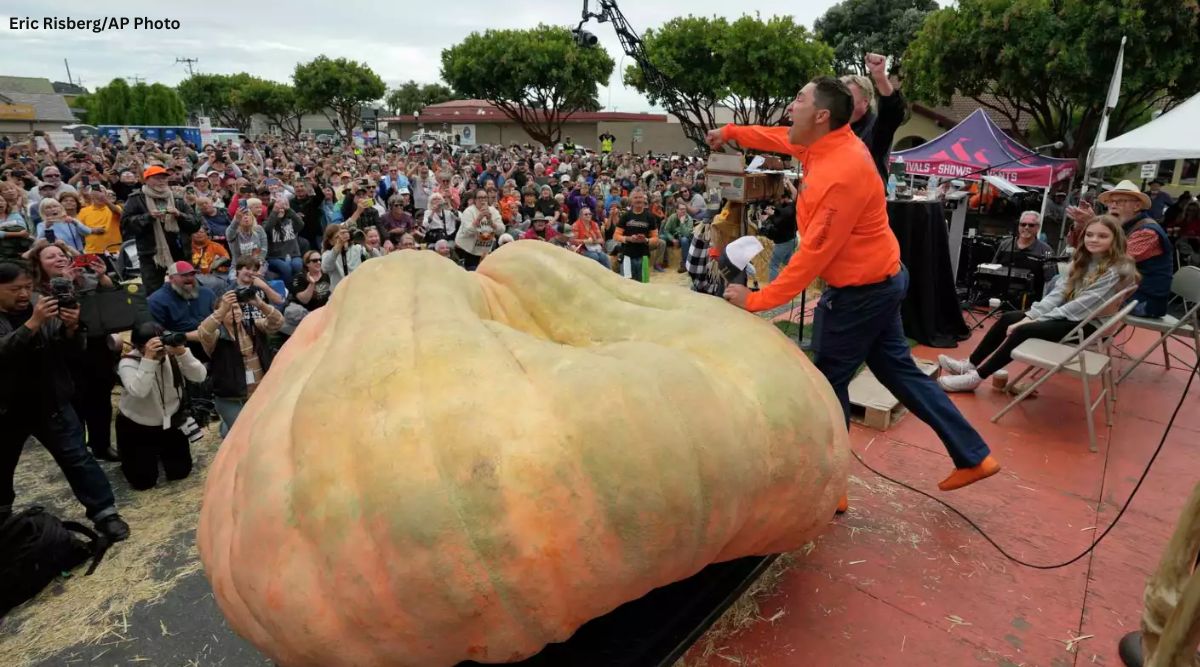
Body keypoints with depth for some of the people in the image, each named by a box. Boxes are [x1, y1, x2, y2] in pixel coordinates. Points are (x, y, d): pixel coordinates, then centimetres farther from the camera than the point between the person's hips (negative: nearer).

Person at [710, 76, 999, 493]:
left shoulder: (841, 174, -27)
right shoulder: (830, 143, 1)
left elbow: (813, 255, -27)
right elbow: (782, 139, 22)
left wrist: (756, 300, -24)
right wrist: (731, 133, 27)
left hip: (860, 291, -10)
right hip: (880, 280, 10)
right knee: (898, 370, 18)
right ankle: (973, 457, 29)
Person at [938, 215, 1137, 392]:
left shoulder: (1118, 270, -16)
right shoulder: (1084, 260, 8)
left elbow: (1082, 305, -21)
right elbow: (1059, 291, 0)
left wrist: (1039, 319, -20)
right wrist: (1031, 315, -13)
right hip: (1068, 314, 8)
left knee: (1023, 331, -25)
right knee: (1008, 319, -3)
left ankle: (976, 377, -20)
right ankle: (970, 364, 1)